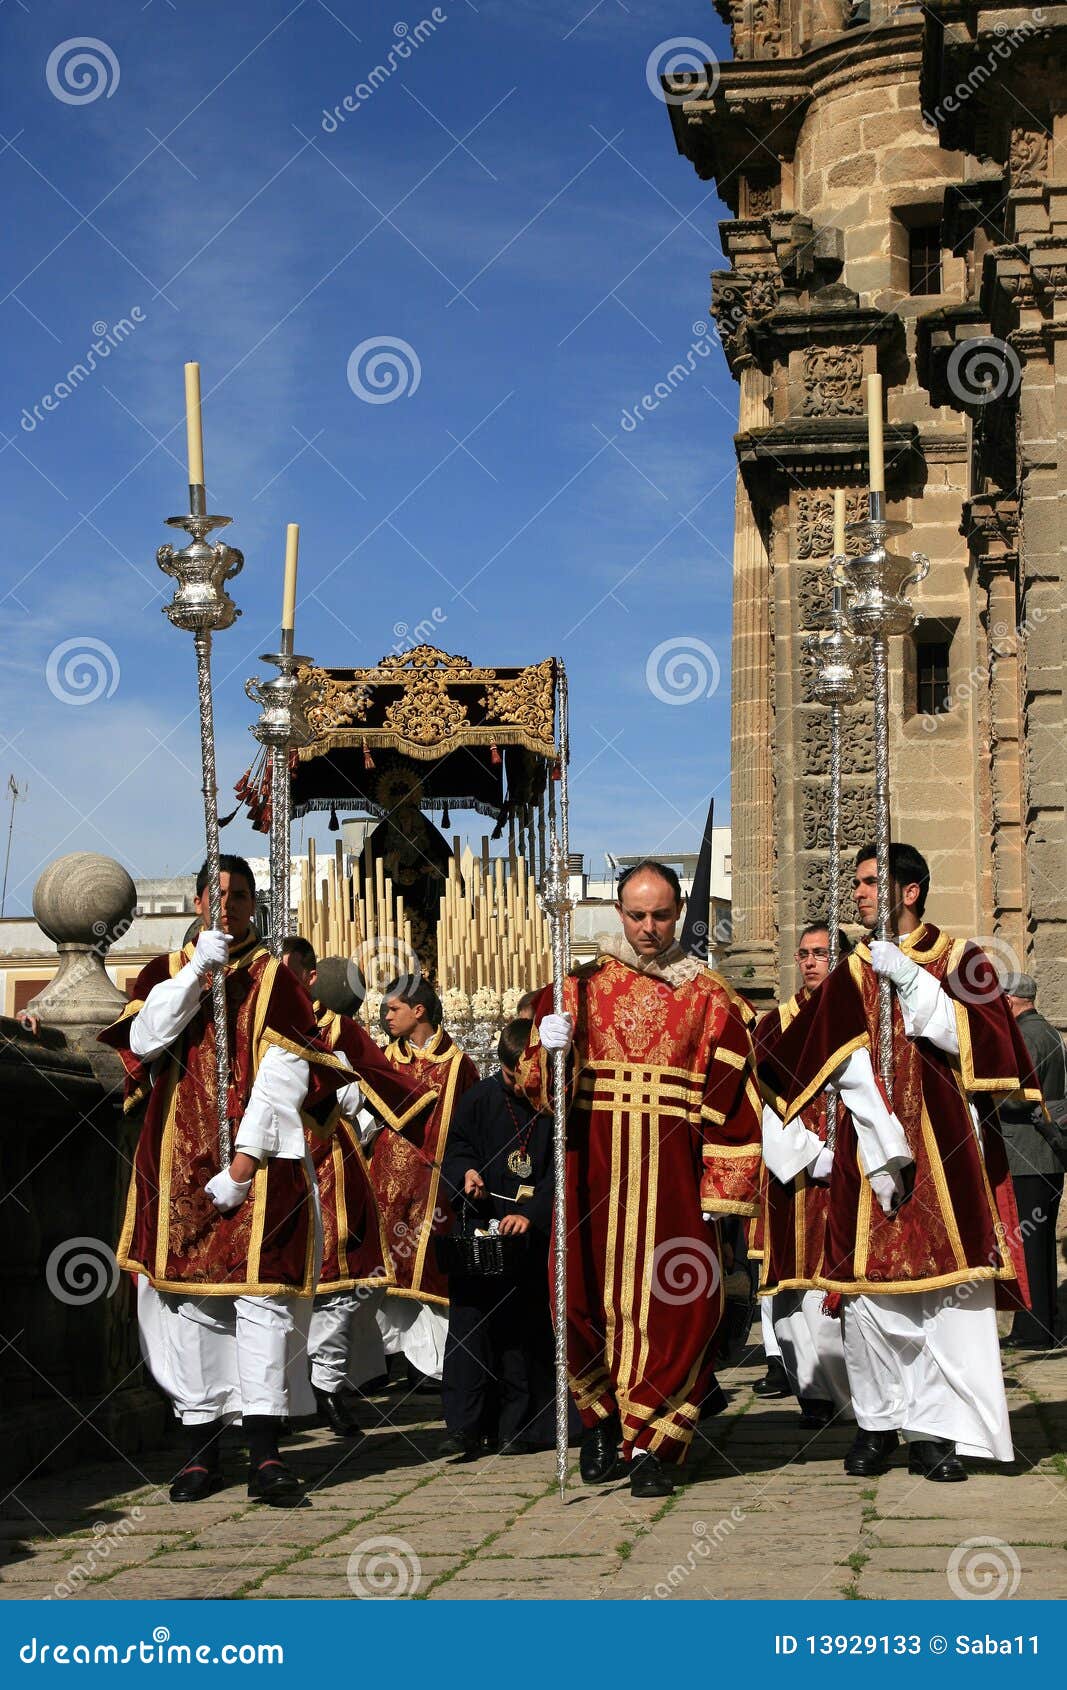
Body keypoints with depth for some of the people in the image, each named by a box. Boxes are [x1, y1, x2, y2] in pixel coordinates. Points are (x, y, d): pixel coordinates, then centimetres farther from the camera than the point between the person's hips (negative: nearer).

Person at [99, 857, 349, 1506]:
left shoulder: (274, 977, 4)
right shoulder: (167, 972, 14)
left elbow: (285, 1075, -6)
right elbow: (144, 1041, -5)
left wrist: (245, 1161, -13)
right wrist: (196, 971, -11)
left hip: (259, 1162, -3)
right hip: (180, 1160, 3)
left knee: (262, 1293, -9)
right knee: (188, 1295, 1)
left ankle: (265, 1451, -10)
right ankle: (202, 1447, 6)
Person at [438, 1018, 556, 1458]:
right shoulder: (479, 1100, 6)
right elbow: (456, 1147, 13)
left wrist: (532, 1215, -19)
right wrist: (466, 1172, -9)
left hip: (535, 1235, -2)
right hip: (482, 1230, 2)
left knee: (527, 1328, 1)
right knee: (469, 1323, -3)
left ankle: (521, 1426, 10)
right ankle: (466, 1426, 0)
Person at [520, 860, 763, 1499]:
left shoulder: (709, 998, 6)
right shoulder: (582, 986, 10)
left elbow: (730, 1102, 2)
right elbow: (539, 1085, 8)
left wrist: (721, 1188, -5)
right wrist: (549, 1048, -14)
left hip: (673, 1172, -1)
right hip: (592, 1170, 1)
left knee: (678, 1306, -5)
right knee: (585, 1296, 0)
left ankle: (650, 1443, 7)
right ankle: (604, 1416, 23)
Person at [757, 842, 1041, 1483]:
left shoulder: (961, 960, 7)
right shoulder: (851, 974, 12)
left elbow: (982, 1040, -9)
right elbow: (844, 1063, 0)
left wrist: (909, 979, -14)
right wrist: (886, 1139, -13)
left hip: (947, 1151, -2)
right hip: (869, 1158, 2)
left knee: (950, 1288, -5)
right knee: (868, 1293, -2)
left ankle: (938, 1431, 1)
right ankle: (878, 1424, 9)